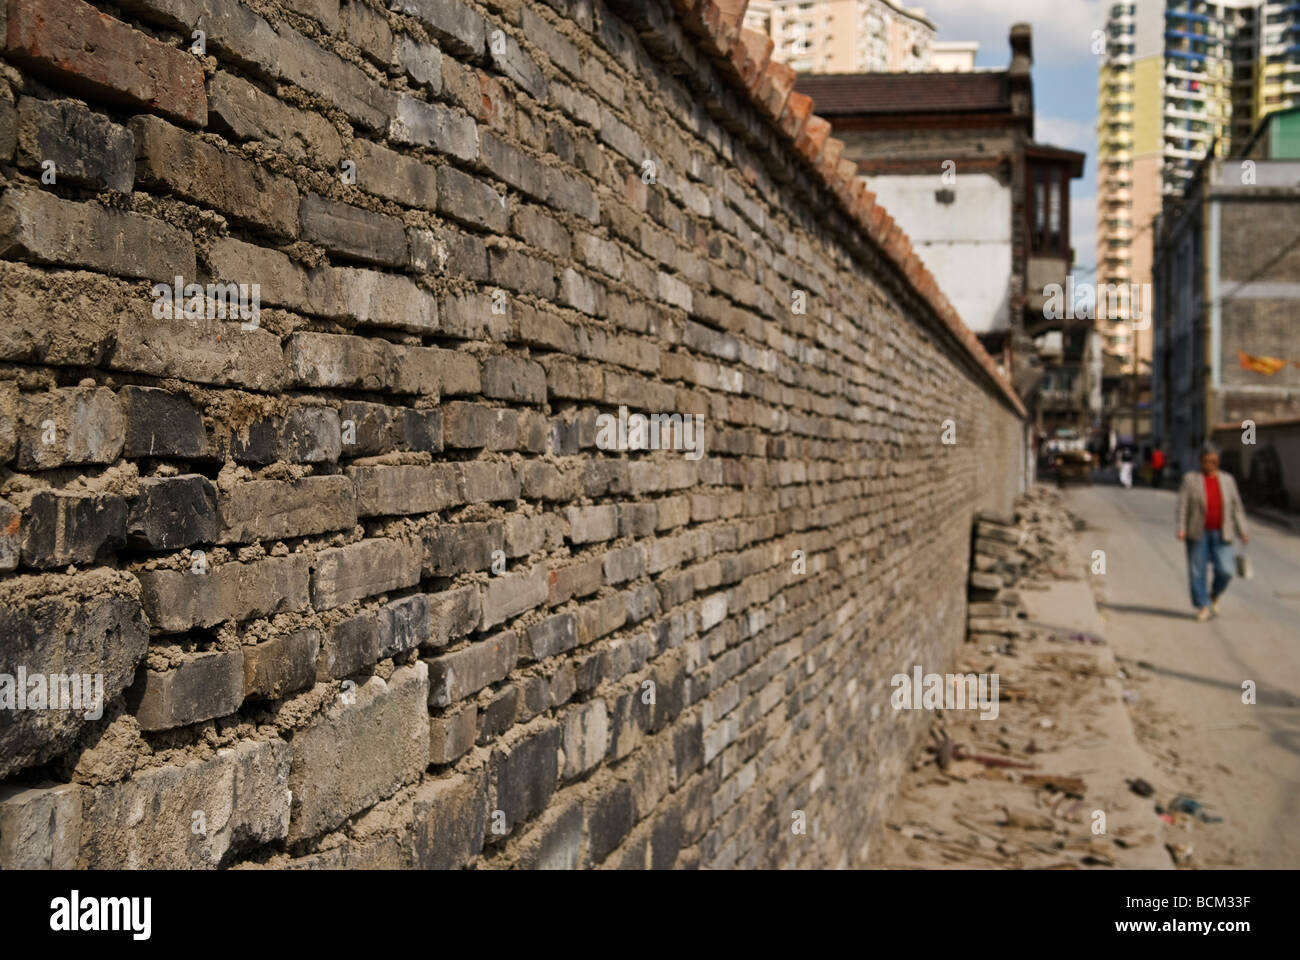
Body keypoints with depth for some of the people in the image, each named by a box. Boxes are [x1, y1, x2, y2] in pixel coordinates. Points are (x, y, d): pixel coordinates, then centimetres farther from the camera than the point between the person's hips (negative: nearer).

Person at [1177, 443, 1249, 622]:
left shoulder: (1227, 480, 7)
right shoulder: (1190, 478, 0)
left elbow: (1236, 507, 8)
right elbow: (1183, 505, -6)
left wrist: (1242, 531, 0)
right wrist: (1181, 528, -16)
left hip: (1221, 534, 2)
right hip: (1198, 533, -2)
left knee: (1224, 571, -7)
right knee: (1197, 571, -2)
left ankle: (1214, 596, 21)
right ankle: (1202, 607, 7)